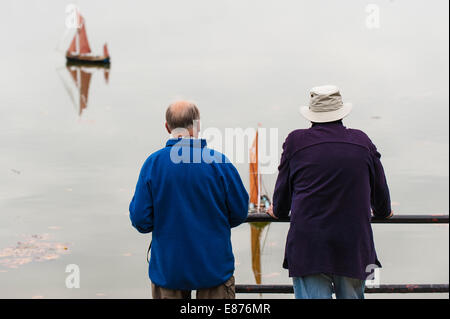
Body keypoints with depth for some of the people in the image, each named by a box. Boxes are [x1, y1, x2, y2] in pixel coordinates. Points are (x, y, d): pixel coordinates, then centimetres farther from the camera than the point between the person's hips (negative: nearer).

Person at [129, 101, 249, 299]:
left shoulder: (152, 163, -8)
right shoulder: (218, 162, -11)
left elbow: (140, 219, -8)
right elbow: (239, 213, -5)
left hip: (167, 267, 1)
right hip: (214, 266, -1)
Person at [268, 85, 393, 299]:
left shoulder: (296, 141, -1)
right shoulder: (362, 141, 5)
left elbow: (283, 188, 9)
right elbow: (380, 189, 16)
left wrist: (278, 211, 30)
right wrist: (383, 211, 38)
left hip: (307, 248, -2)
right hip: (354, 245, 2)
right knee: (351, 295, 15)